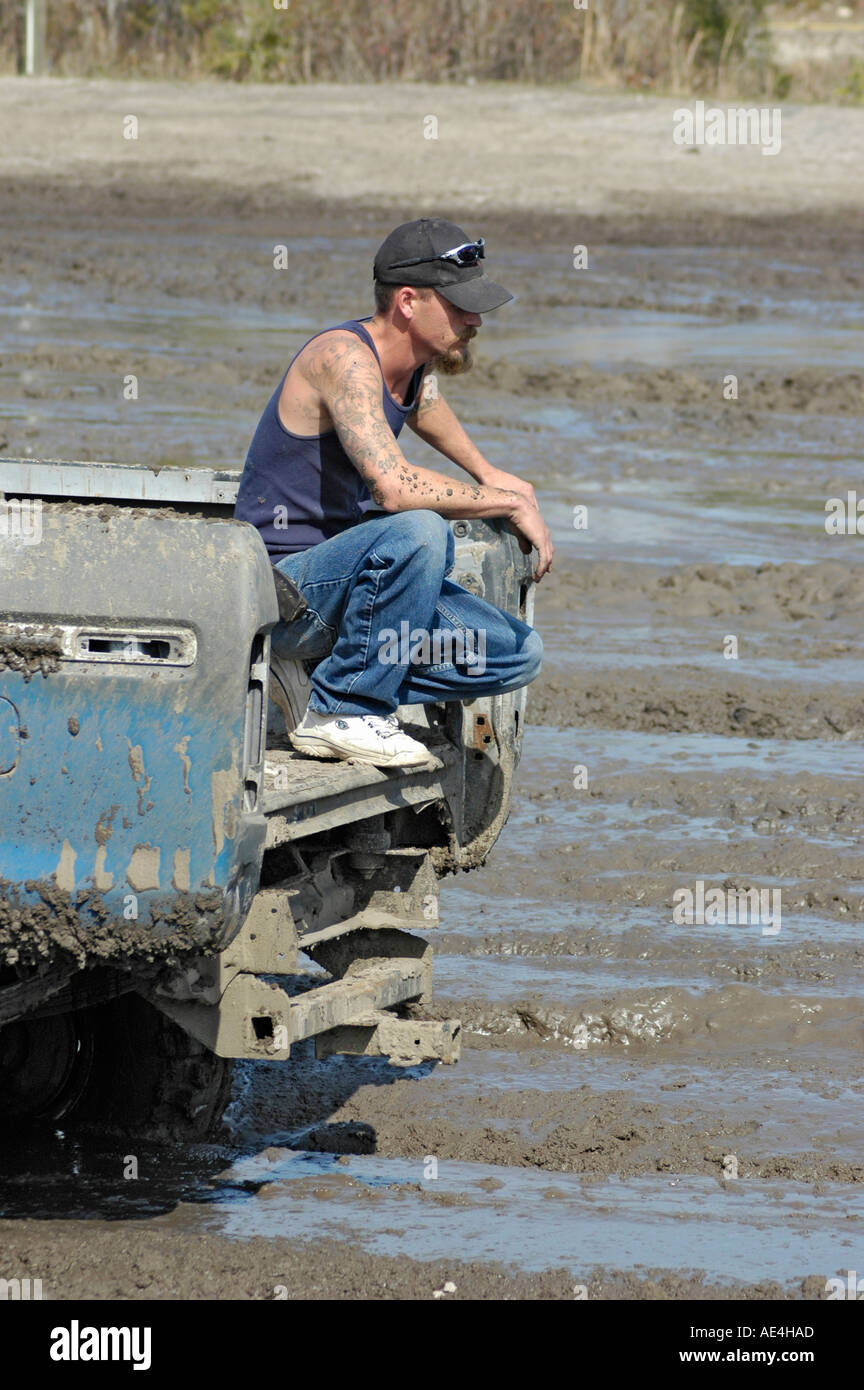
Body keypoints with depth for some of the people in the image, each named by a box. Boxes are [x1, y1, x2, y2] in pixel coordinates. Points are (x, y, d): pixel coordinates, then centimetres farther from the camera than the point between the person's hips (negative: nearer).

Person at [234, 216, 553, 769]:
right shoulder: (344, 356, -21)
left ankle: (316, 677, 4)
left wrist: (487, 475, 34)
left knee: (518, 655, 1)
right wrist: (510, 503, -25)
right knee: (419, 531, -35)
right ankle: (340, 710, -19)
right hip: (282, 586, -9)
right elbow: (393, 485, -34)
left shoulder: (416, 365, 7)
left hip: (342, 584, 9)